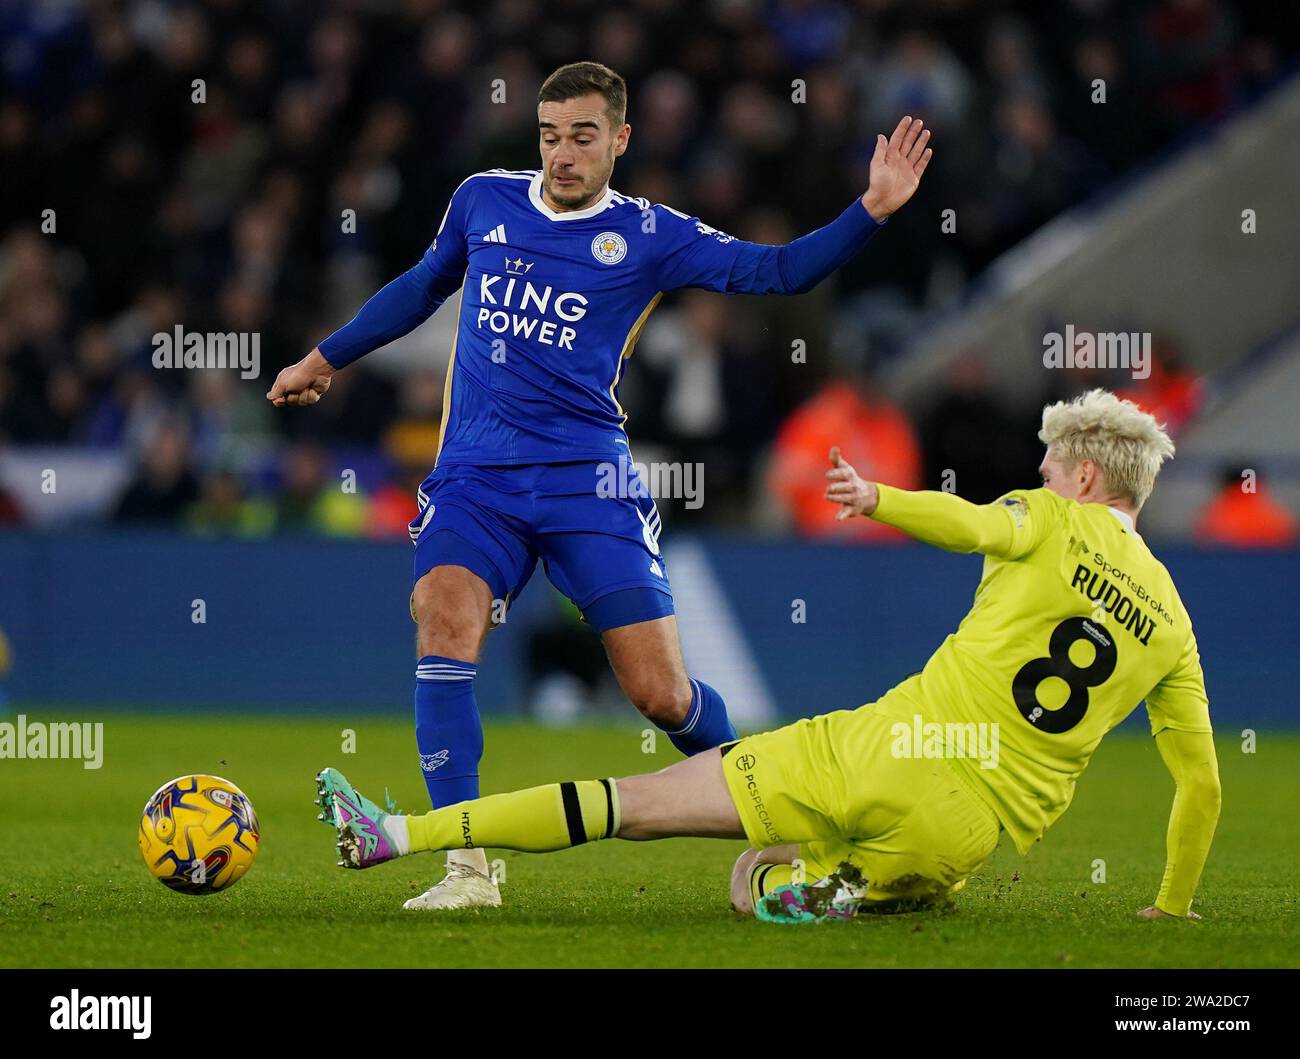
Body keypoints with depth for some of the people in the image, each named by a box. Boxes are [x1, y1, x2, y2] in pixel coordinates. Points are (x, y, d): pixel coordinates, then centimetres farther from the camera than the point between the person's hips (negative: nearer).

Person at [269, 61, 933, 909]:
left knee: (659, 691, -8)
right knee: (445, 617, -27)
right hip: (475, 479, 2)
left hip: (586, 481, -2)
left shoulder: (646, 236, 3)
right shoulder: (485, 201, 11)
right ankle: (468, 869, -23)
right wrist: (325, 359, 37)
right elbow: (423, 287, 29)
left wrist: (873, 209, -16)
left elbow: (778, 271, -3)